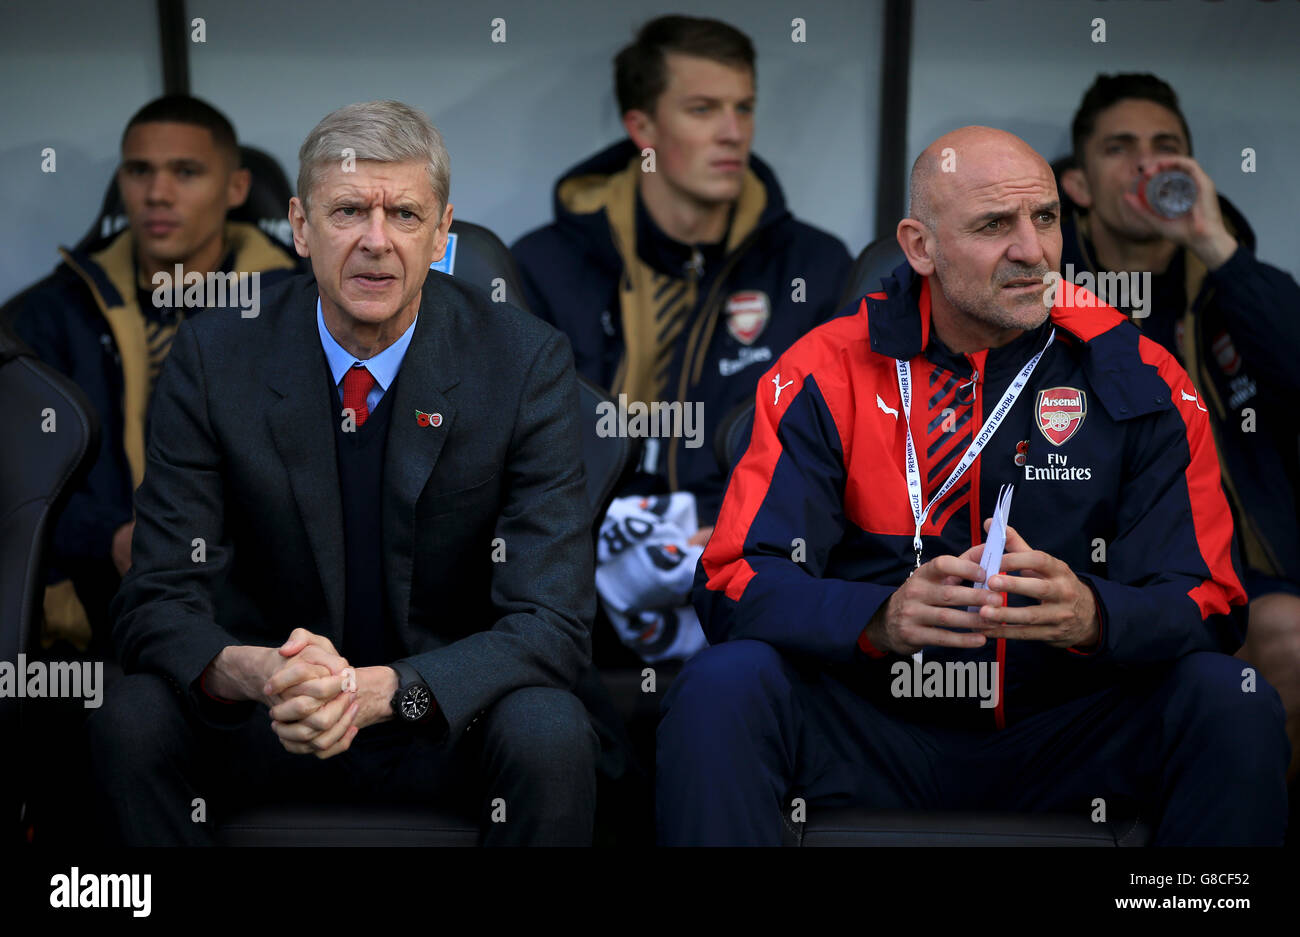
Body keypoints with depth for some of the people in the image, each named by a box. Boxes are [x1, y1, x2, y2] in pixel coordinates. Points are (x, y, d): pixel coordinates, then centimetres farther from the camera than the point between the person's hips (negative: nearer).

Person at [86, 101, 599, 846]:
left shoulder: (527, 362, -13)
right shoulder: (215, 357, -9)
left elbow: (551, 623, -17)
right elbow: (159, 602, -11)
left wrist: (380, 688, -35)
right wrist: (252, 673, -35)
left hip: (452, 708, -1)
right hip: (267, 712, 1)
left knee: (549, 737, -32)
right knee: (132, 721, -27)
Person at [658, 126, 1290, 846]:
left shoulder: (1138, 380, -2)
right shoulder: (827, 374, -5)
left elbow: (1206, 605, -7)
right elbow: (736, 583, -12)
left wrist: (1091, 615, -31)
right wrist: (883, 618, -33)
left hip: (1063, 737, 1)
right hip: (869, 728, -1)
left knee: (1233, 704, -24)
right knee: (722, 687, -28)